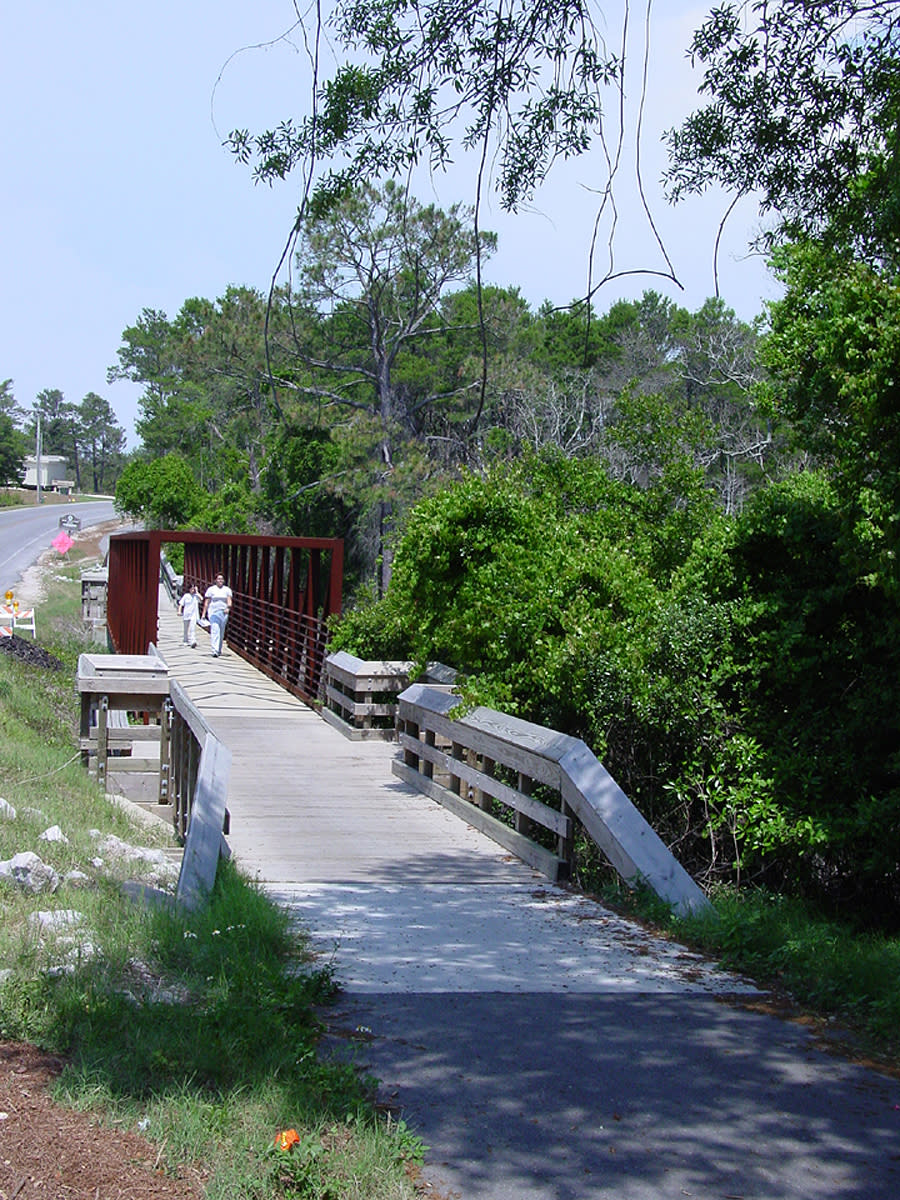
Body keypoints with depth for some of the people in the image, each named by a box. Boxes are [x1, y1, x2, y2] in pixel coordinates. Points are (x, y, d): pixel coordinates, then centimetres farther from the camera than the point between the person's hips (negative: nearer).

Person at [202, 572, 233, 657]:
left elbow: (229, 600, -2)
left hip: (224, 613, 3)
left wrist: (228, 608, -22)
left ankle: (219, 650, 22)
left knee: (221, 633, 8)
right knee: (215, 631, -14)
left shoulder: (227, 590, 10)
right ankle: (215, 651, -22)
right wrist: (204, 614, 1)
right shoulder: (211, 589, 5)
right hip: (213, 612, -3)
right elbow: (206, 602, 6)